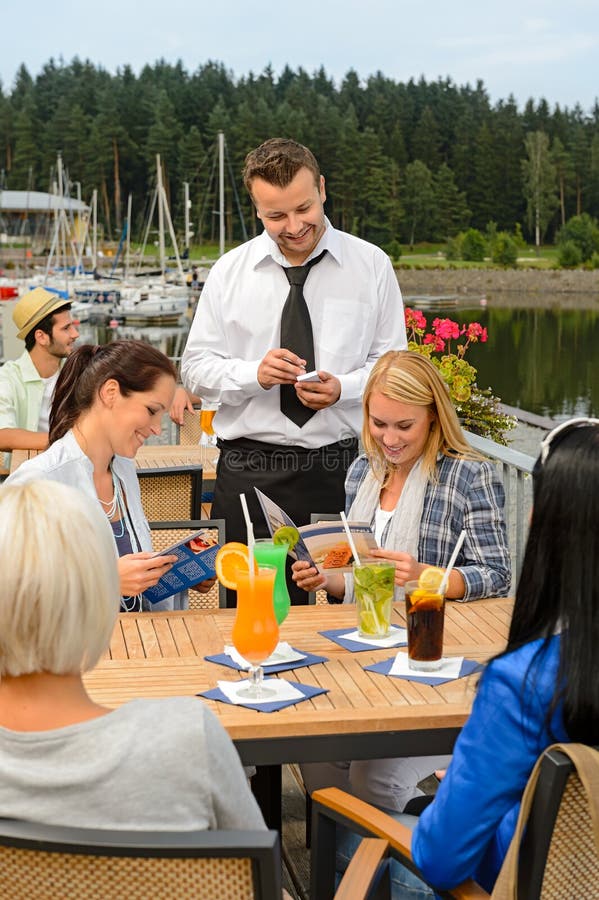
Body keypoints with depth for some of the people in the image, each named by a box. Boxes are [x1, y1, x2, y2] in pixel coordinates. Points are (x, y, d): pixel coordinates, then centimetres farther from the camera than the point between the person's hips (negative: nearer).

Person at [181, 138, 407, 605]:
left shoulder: (372, 265, 4)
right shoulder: (229, 272, 6)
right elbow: (195, 368, 6)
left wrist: (343, 388, -14)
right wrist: (254, 373, -13)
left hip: (344, 465, 0)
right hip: (251, 469, 1)